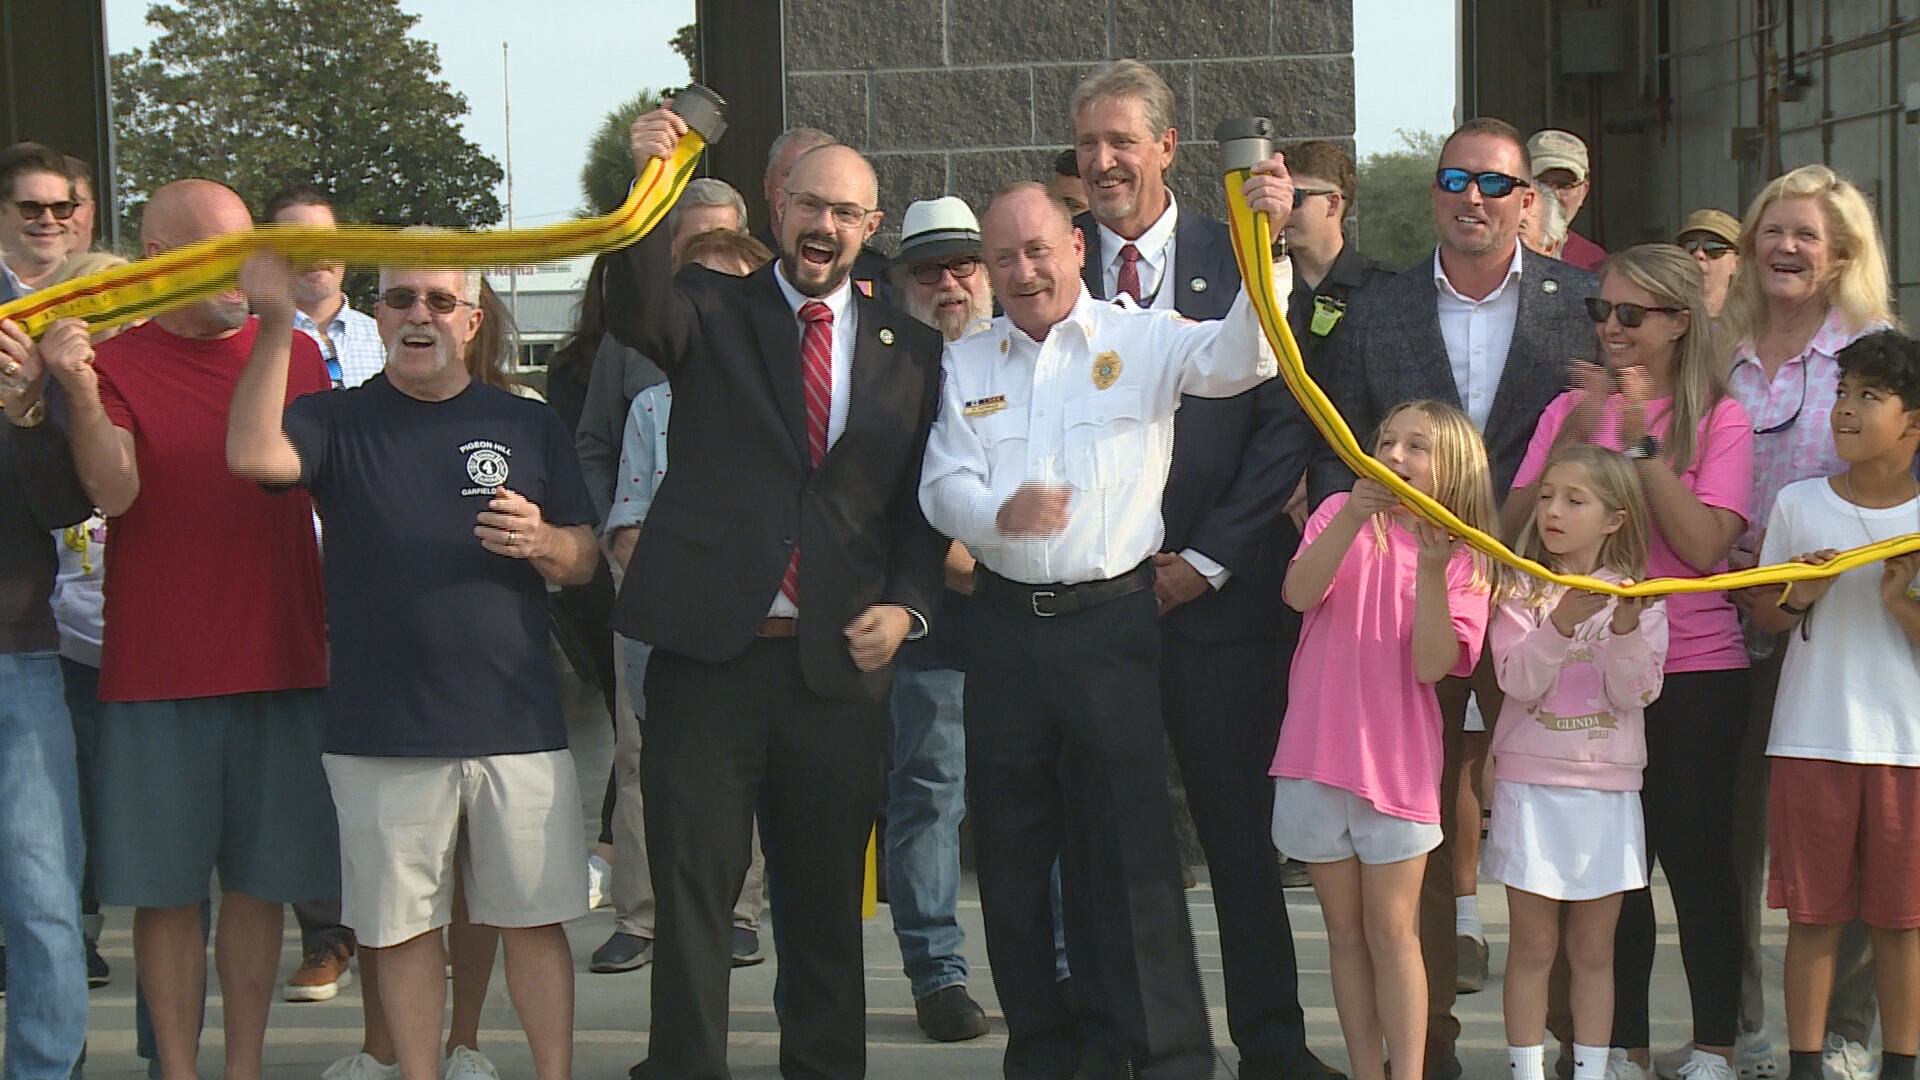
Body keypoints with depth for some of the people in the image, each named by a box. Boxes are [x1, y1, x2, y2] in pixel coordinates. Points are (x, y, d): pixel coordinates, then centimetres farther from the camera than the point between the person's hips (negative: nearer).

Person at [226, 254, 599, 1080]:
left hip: (516, 723, 1)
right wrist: (277, 326, -22)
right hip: (383, 731, 0)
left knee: (533, 916, 3)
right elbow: (253, 454, -15)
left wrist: (542, 541, -12)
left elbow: (584, 560, 11)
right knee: (403, 925, 4)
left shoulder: (530, 426, 10)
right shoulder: (339, 422, 6)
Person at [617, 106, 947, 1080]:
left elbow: (924, 501, 14)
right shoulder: (711, 313, 5)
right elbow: (636, 311, -17)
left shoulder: (908, 349, 12)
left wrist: (905, 606, -2)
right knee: (692, 888, 1)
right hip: (709, 649, -2)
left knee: (826, 898, 11)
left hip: (837, 666, 2)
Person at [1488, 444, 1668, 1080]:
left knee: (1593, 950, 8)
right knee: (1532, 946, 2)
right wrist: (1563, 622, -25)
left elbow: (1633, 694, -6)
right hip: (1531, 784, -1)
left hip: (1608, 790, 1)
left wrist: (1625, 627, -21)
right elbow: (1518, 681, -12)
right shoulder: (1520, 593, -1)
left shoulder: (1640, 598, 2)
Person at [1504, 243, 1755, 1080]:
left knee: (1696, 855, 1)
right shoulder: (1571, 410, 7)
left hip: (1693, 673, -3)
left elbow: (1705, 546, -15)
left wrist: (1640, 439, -18)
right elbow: (1515, 529, -2)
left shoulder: (1718, 419, -2)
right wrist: (1576, 437, -14)